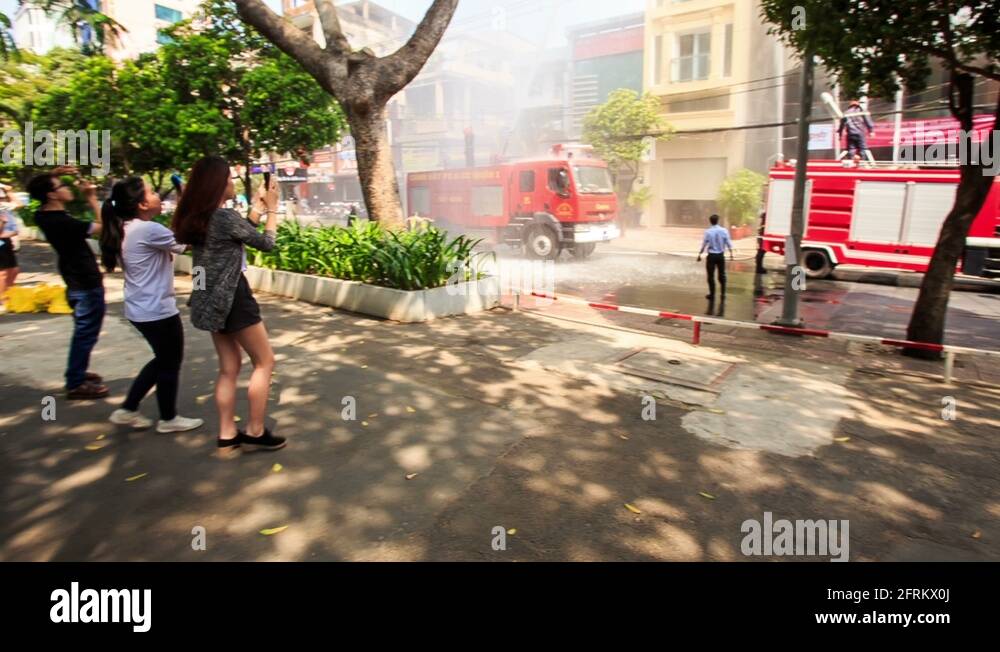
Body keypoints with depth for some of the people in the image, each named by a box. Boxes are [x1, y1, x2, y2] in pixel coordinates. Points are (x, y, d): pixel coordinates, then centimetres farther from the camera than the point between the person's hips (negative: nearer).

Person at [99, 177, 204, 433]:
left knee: (162, 360, 23)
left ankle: (127, 410, 29)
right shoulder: (148, 230, -21)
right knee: (170, 363, 8)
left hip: (141, 308, 10)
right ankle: (168, 419, 23)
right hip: (157, 309, -10)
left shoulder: (126, 229, 8)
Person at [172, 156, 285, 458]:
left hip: (211, 299, 9)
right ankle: (255, 432, 10)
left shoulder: (197, 217, 7)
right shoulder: (226, 217, -18)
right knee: (264, 362, 5)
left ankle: (227, 437, 19)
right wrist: (272, 208, 5)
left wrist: (258, 207, 16)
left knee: (229, 367, 14)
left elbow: (241, 232, 15)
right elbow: (266, 243, -6)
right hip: (231, 298, -9)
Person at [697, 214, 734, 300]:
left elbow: (704, 244, -9)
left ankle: (712, 295, 10)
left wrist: (700, 254, 2)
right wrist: (731, 253, 11)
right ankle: (723, 294, 18)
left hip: (711, 255, -3)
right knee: (722, 275, 14)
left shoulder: (708, 231, -12)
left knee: (711, 276, 6)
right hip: (721, 255, 3)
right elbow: (728, 243, -1)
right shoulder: (724, 230, -5)